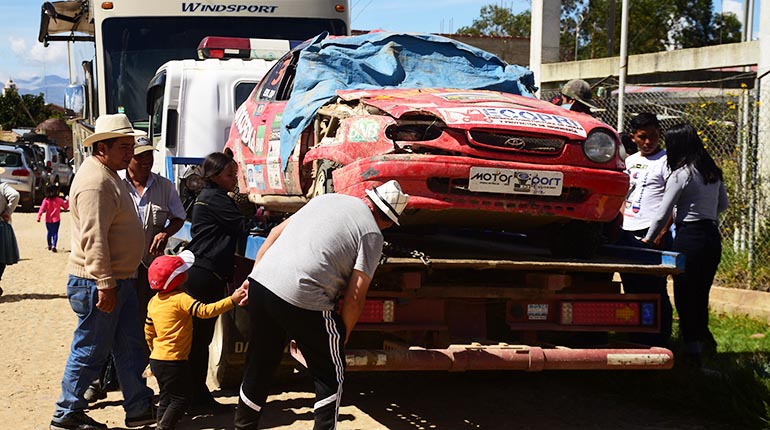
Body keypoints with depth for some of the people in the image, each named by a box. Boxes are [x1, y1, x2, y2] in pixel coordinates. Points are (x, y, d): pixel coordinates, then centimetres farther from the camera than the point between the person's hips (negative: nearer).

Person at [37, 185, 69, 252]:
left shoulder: (46, 200, -7)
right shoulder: (59, 200, -5)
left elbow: (42, 209, -14)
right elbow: (66, 207, 8)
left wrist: (39, 217, -13)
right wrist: (67, 201, 25)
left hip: (48, 220, 2)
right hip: (56, 220, -1)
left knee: (49, 232, 18)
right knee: (55, 233, -1)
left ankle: (49, 246, 29)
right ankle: (53, 246, -16)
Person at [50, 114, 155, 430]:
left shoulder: (108, 175, 15)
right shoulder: (95, 182, -20)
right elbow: (94, 239, -25)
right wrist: (105, 284, -25)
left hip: (119, 280, 10)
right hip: (98, 284, -10)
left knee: (131, 347, 13)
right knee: (90, 351, 1)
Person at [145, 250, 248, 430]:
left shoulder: (154, 301, 8)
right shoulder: (181, 299, -16)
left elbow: (148, 332, 15)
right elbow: (205, 311, -27)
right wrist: (231, 300, -28)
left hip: (156, 359, 8)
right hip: (174, 361, -8)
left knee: (166, 397, 18)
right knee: (180, 399, 0)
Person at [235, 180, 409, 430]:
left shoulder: (327, 199, 19)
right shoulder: (372, 235, 1)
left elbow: (276, 232, 19)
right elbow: (354, 297, -3)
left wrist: (253, 275, 23)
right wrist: (342, 336, 11)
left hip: (260, 281, 7)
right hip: (302, 299, -6)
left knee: (259, 365, 23)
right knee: (331, 376, 12)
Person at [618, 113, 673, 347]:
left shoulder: (665, 160, -3)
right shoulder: (629, 161, 18)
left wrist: (661, 233, -17)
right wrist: (620, 220, 14)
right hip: (627, 233, 7)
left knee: (655, 292, -6)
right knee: (632, 291, 11)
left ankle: (659, 344, -1)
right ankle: (636, 342, 19)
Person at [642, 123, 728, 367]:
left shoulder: (680, 175, -12)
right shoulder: (713, 172, 9)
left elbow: (663, 214, -9)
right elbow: (723, 205, 21)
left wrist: (647, 240, 3)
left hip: (689, 237, -7)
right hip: (713, 236, 7)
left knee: (685, 296, 1)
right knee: (701, 294, 18)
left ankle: (692, 350, 3)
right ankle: (703, 337, 24)